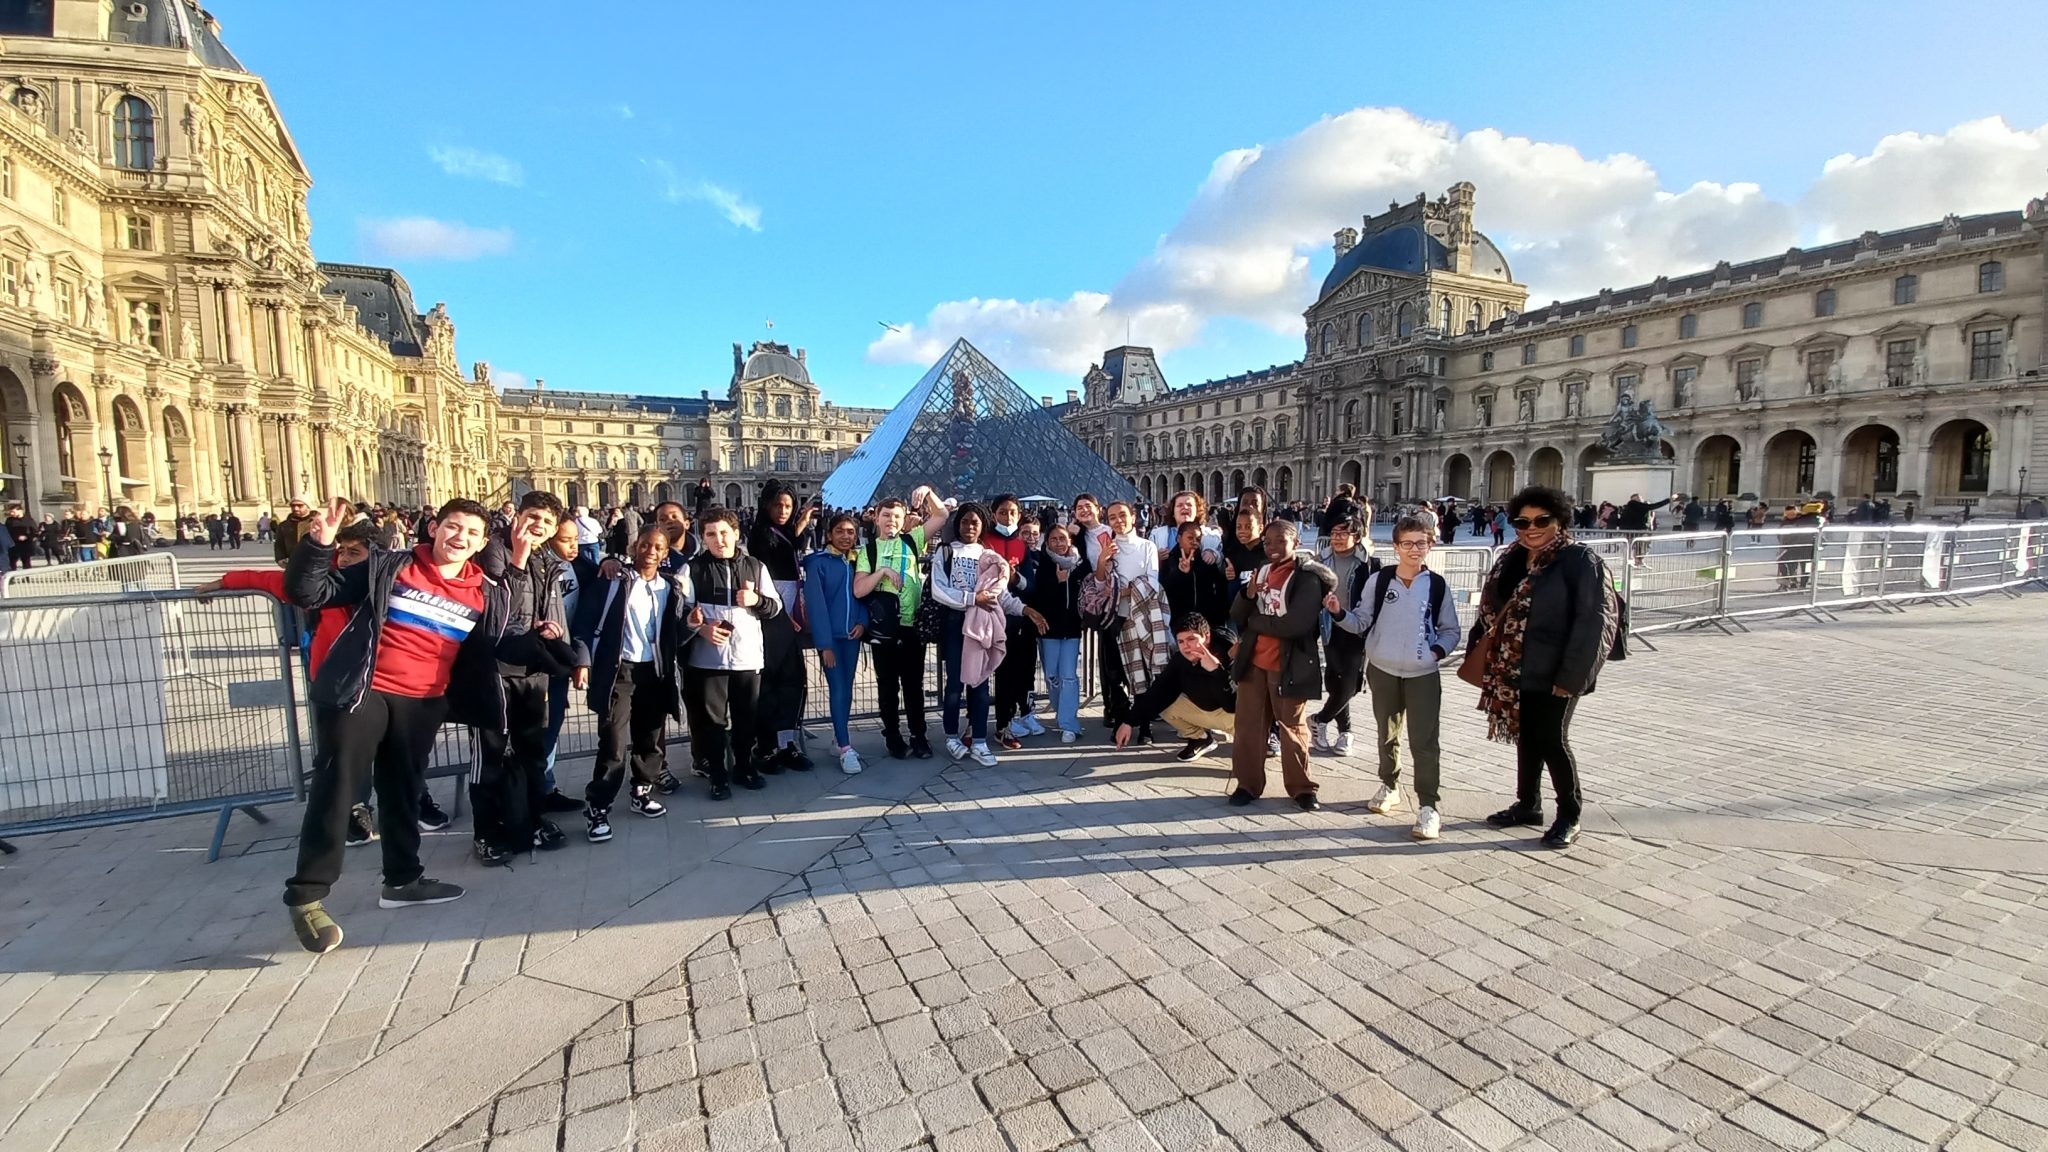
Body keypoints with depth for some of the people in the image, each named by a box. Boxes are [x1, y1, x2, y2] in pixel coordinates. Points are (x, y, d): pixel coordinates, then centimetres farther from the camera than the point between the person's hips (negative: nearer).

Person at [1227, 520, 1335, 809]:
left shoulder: (1307, 577, -11)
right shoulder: (1261, 570, 8)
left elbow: (1296, 623, -24)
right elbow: (1236, 617, 5)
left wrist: (1255, 621, -10)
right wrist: (1248, 595, -16)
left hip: (1289, 665, -5)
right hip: (1253, 662, 5)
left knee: (1292, 728, 8)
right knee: (1248, 725, 10)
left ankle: (1301, 788, 24)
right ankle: (1248, 784, 22)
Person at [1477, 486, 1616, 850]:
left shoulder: (1580, 560, -11)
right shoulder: (1511, 560, 9)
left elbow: (1592, 620, -16)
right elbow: (1491, 609, 15)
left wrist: (1572, 676, -18)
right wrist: (1478, 651, 7)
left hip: (1554, 673, -6)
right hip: (1515, 670, 6)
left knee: (1552, 740, -1)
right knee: (1527, 737, 16)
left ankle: (1569, 817, 17)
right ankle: (1527, 804, 31)